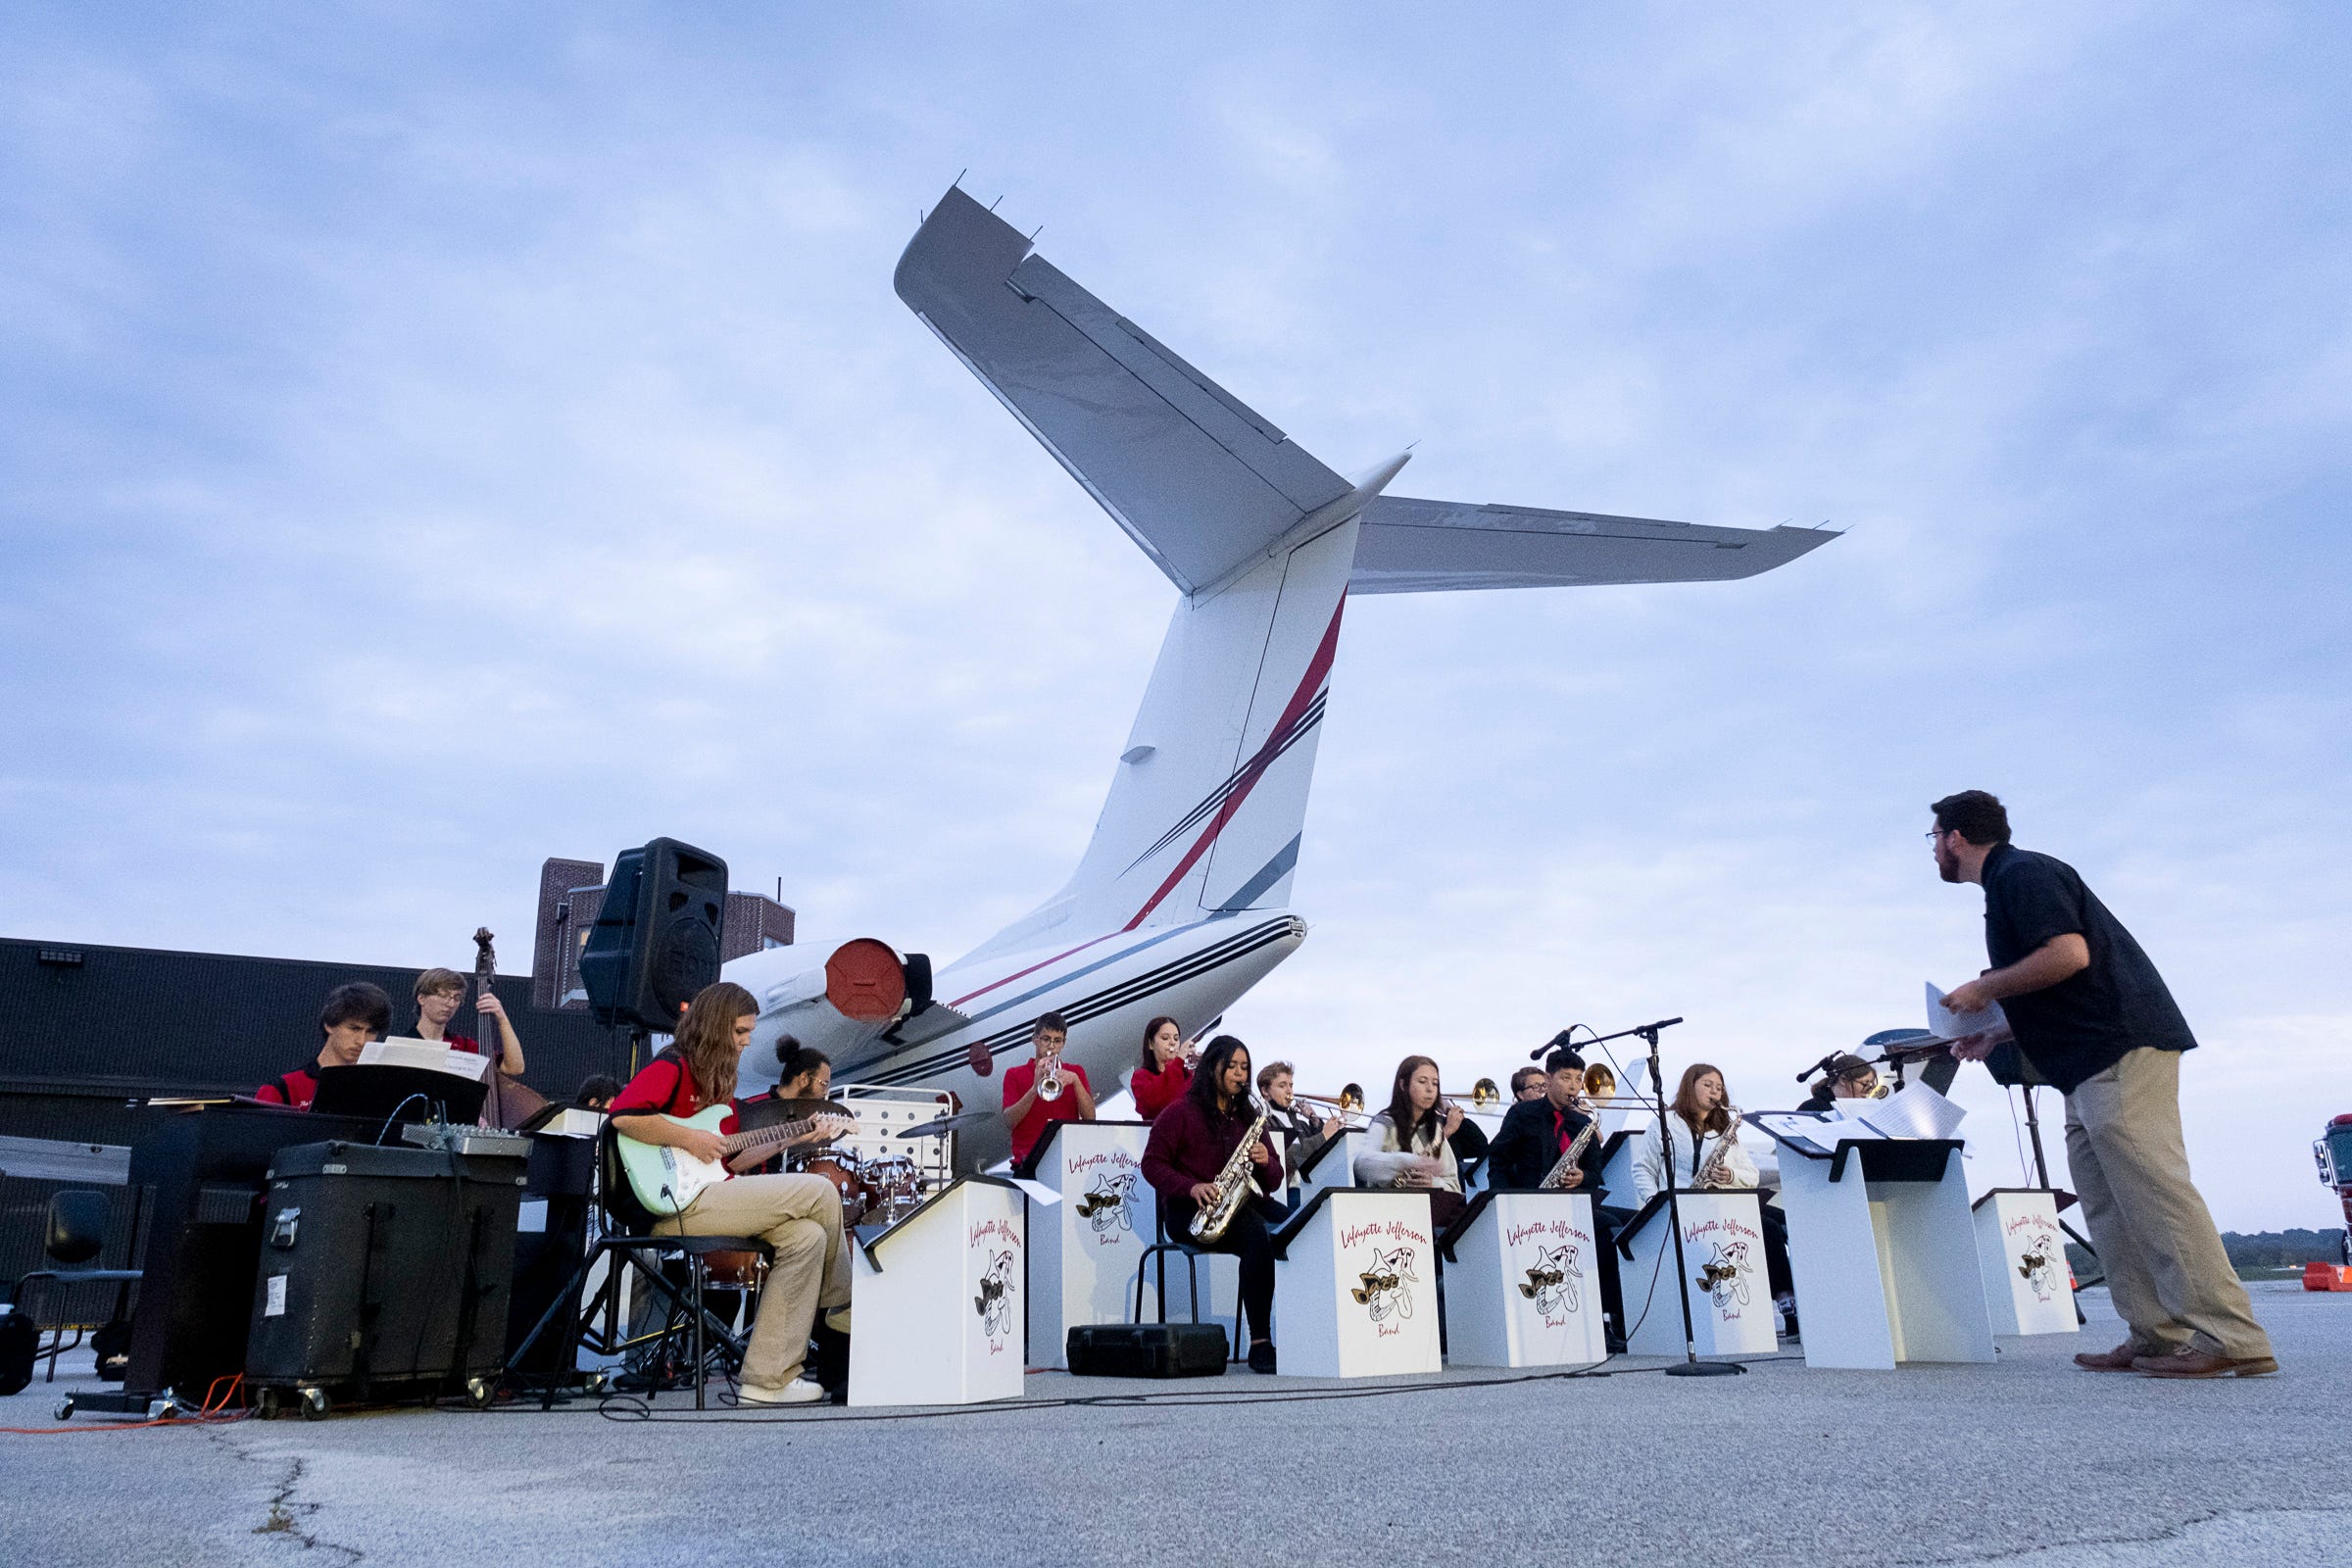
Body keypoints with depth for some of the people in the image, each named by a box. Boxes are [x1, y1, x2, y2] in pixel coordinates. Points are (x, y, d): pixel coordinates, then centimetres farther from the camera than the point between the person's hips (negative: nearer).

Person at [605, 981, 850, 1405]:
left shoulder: (719, 1080, 23)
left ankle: (766, 1379, -11)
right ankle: (844, 1308, 10)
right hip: (678, 1206, -9)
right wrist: (690, 1139, -18)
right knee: (820, 1191, -14)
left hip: (715, 1198, 9)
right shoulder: (671, 1066, -4)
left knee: (807, 1236, -13)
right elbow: (623, 1114, -22)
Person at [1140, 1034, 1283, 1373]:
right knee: (1258, 1235, -35)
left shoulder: (1248, 1116, 20)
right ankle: (1259, 1343, -32)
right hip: (1191, 1211, -5)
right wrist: (1191, 1187, -18)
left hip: (1244, 1203, 5)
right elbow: (1152, 1164, -2)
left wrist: (1265, 1163, -4)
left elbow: (1274, 1180, 20)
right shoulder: (1181, 1113, 4)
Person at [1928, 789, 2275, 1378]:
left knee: (2150, 1187, -15)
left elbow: (2069, 955, -22)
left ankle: (2231, 1339, -14)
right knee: (2106, 1202, 7)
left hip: (2120, 1048, -11)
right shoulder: (2009, 882, 23)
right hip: (2094, 1062, 11)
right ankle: (2158, 1336, 7)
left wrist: (1985, 988, -11)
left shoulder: (2022, 873, -9)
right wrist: (1995, 1034, 20)